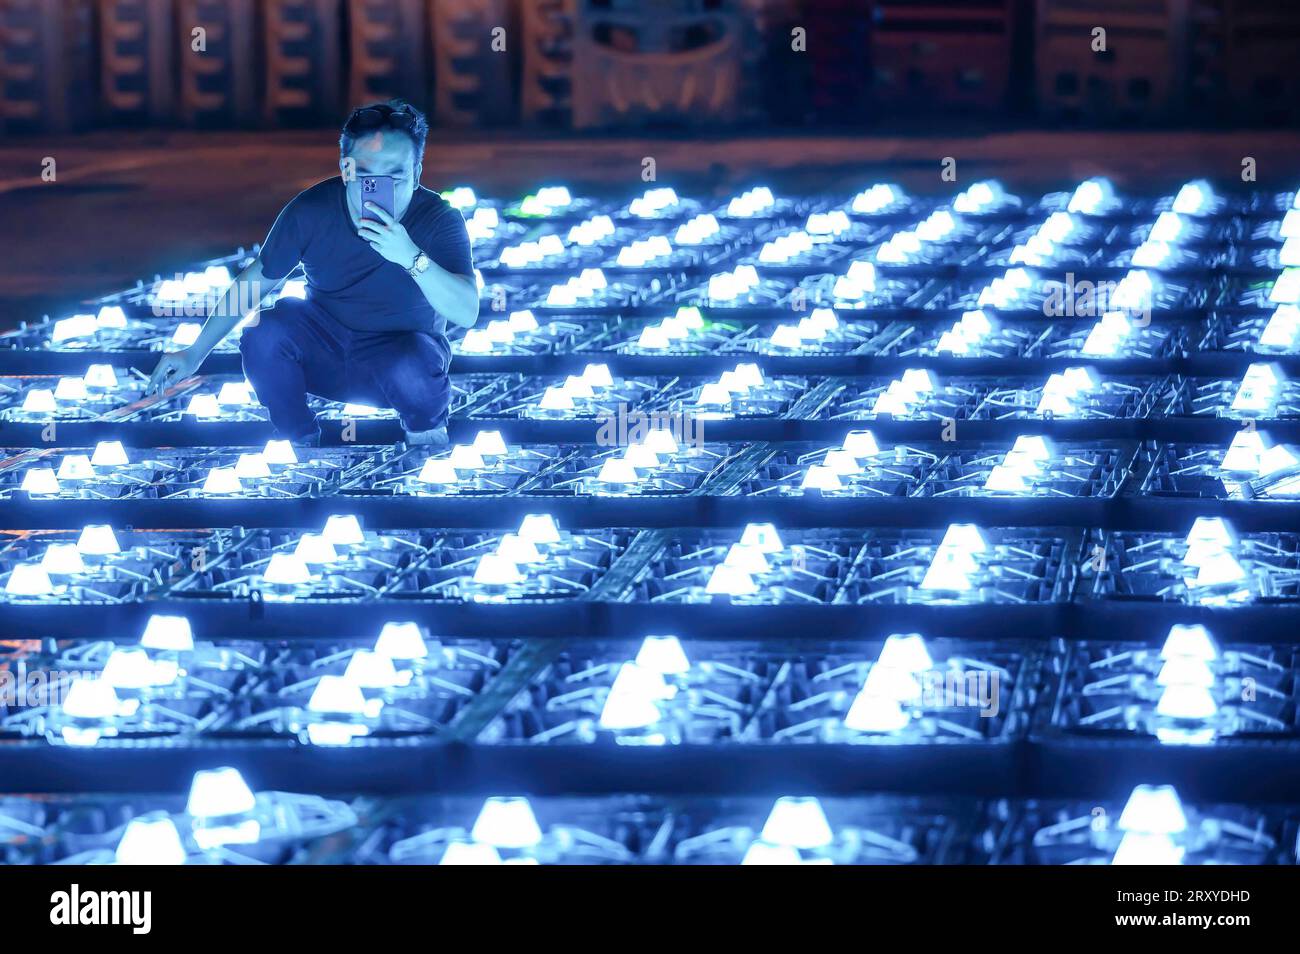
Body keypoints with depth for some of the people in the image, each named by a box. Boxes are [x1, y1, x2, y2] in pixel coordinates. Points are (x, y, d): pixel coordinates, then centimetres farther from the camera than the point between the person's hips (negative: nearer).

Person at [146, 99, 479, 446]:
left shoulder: (440, 219, -21)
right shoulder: (312, 209, -16)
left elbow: (467, 313, -32)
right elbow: (255, 282, -4)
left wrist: (411, 257, -47)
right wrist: (194, 354, -4)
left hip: (402, 353, -2)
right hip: (325, 349, 2)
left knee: (413, 370, -37)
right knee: (265, 329, -27)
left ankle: (425, 429, 1)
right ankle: (300, 442, -2)